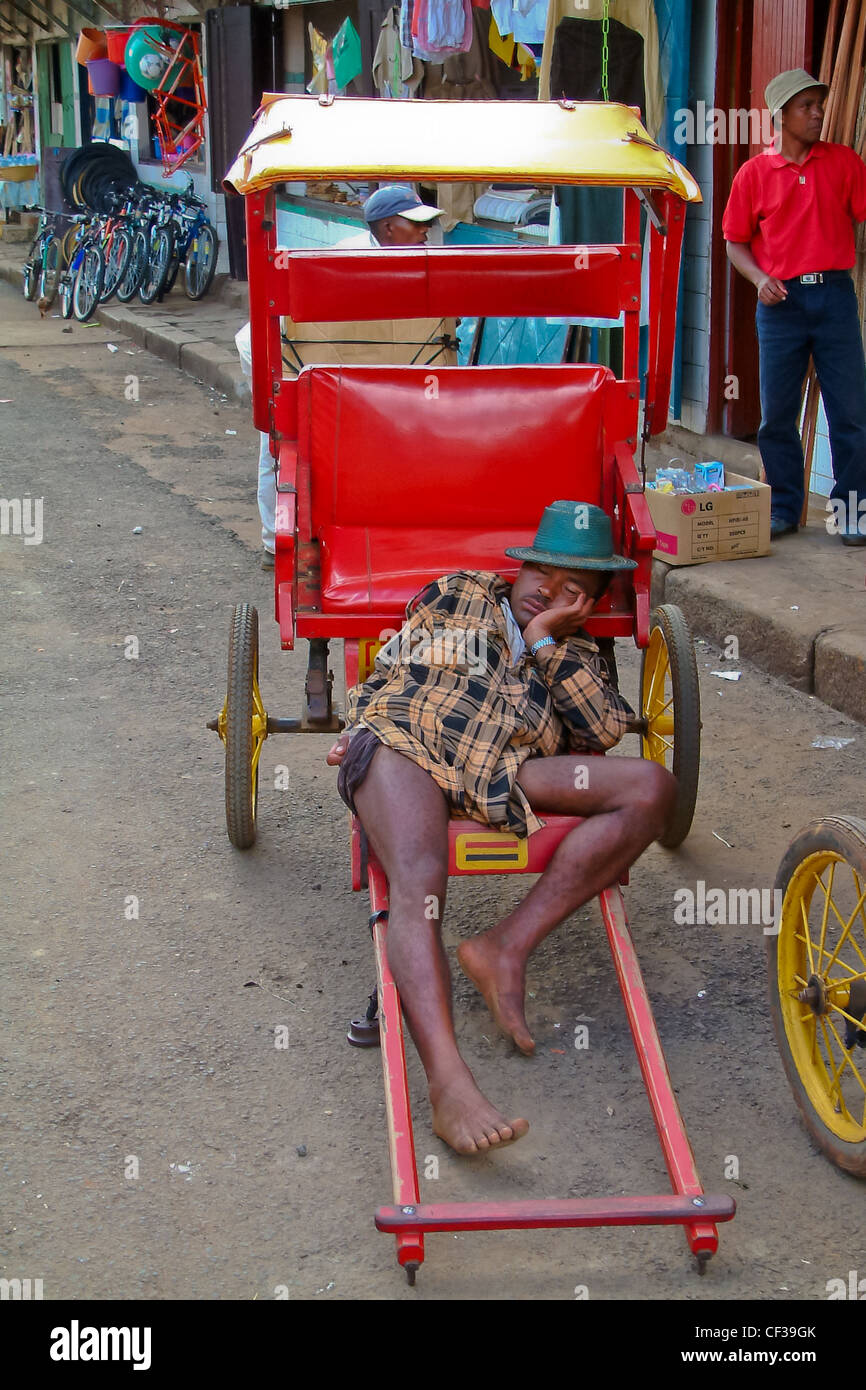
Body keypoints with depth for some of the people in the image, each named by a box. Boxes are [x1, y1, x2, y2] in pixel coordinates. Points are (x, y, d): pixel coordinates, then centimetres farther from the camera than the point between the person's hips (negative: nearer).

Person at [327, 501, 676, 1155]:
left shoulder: (577, 653, 28)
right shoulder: (460, 592, 26)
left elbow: (606, 730, 8)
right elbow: (390, 670, 24)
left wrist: (546, 642, 6)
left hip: (499, 778, 3)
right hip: (402, 742, -3)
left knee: (652, 786, -18)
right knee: (419, 882, -34)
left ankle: (507, 946, -26)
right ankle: (449, 1083, -51)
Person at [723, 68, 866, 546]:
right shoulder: (753, 173, 5)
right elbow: (735, 241, 8)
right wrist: (760, 279, -7)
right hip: (781, 300, 0)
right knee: (777, 414, 4)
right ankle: (782, 508, 17)